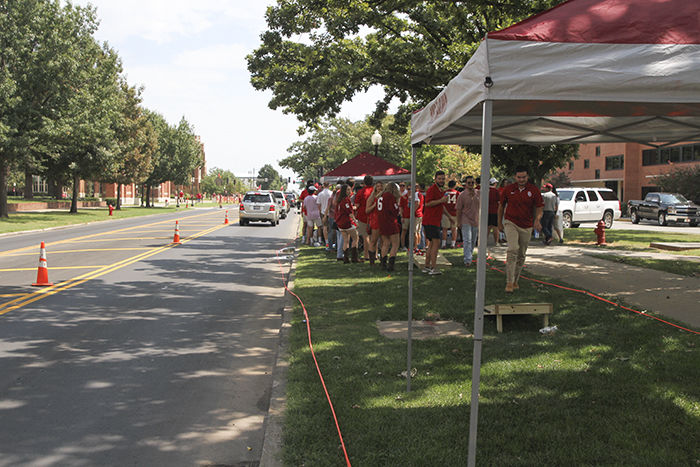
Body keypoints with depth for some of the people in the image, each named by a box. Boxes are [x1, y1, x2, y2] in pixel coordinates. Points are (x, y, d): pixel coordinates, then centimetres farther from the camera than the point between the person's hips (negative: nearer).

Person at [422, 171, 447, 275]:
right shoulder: (432, 189, -11)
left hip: (435, 221, 10)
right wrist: (441, 200, -24)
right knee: (436, 242, -15)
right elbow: (427, 203, -22)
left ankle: (427, 266, 19)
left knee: (432, 244, 13)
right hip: (430, 221, -10)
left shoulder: (440, 190, 20)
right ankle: (433, 268, -17)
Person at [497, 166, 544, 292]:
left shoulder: (534, 190, -2)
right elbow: (501, 206, 12)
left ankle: (515, 280, 28)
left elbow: (539, 207, -2)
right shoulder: (508, 189, 0)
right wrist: (499, 222, 15)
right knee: (513, 249, -21)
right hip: (511, 223, -2)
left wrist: (537, 220, -23)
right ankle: (509, 282, -20)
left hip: (526, 226, 2)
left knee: (521, 255, 11)